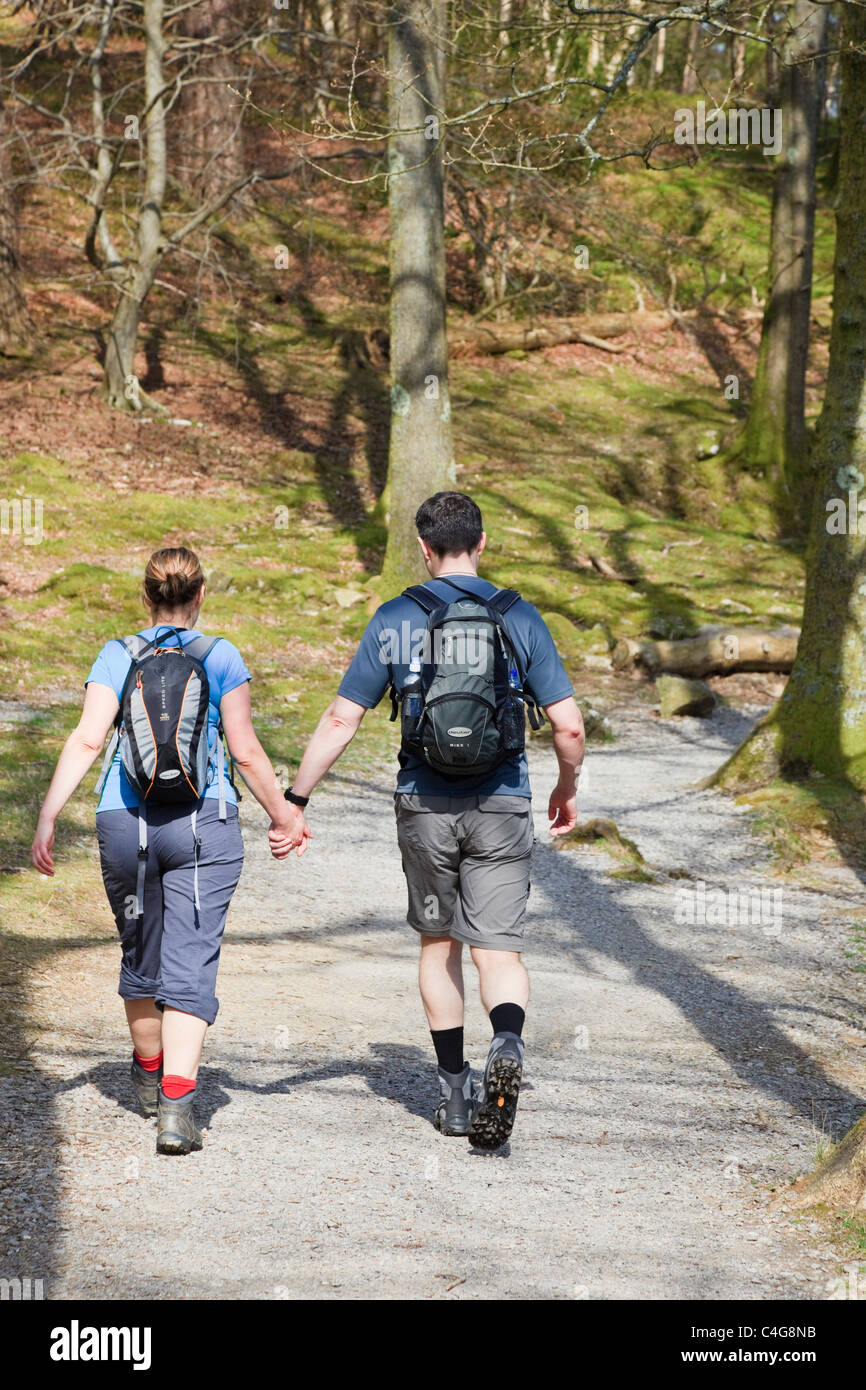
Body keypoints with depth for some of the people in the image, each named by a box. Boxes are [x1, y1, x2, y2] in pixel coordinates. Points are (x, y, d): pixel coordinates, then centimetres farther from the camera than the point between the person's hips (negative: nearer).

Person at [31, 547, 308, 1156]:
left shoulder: (117, 657, 5)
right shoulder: (222, 657, 2)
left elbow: (87, 739, -6)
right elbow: (246, 750, 1)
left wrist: (49, 814, -8)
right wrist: (282, 814, 14)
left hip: (123, 824, 2)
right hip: (203, 823, -2)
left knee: (141, 956, 21)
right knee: (191, 967, -6)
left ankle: (149, 1076, 40)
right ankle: (177, 1104, -21)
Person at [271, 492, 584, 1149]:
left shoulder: (393, 621, 0)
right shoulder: (520, 618, 0)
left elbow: (340, 720, -2)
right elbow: (568, 725, -2)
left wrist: (296, 802, 4)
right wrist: (568, 789, 17)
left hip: (424, 807, 1)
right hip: (500, 808, -1)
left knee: (439, 944, 17)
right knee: (498, 949, -2)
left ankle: (455, 1093, 21)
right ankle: (508, 1044, -33)